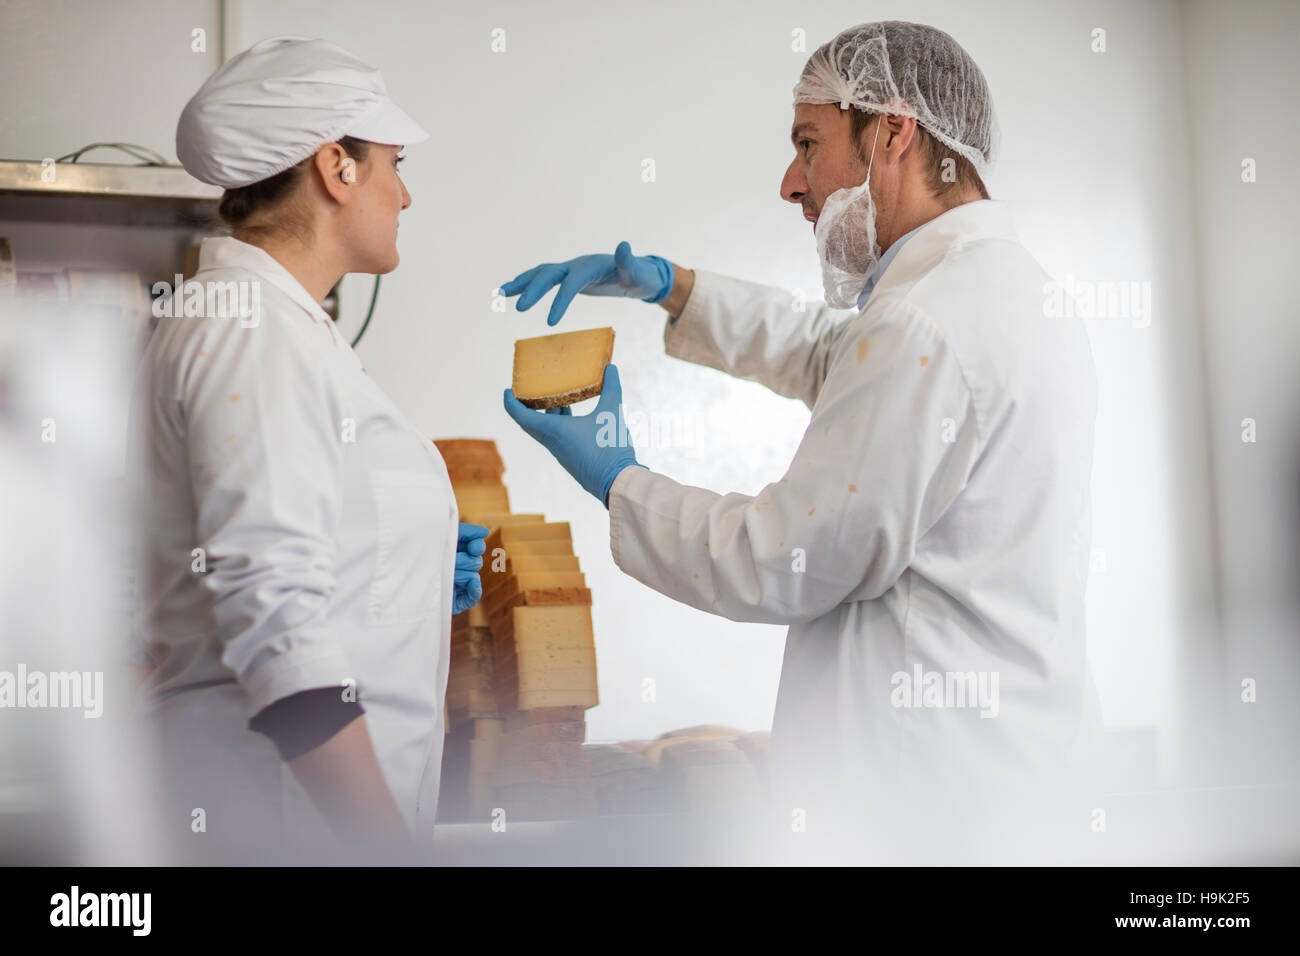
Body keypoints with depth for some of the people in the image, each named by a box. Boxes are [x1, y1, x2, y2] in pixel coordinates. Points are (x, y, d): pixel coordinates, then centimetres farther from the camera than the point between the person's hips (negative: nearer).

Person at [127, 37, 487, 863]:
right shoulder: (253, 331, -17)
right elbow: (274, 623, -25)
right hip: (287, 811, -9)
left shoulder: (278, 324, 13)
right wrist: (388, 844, -24)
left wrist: (415, 576, 11)